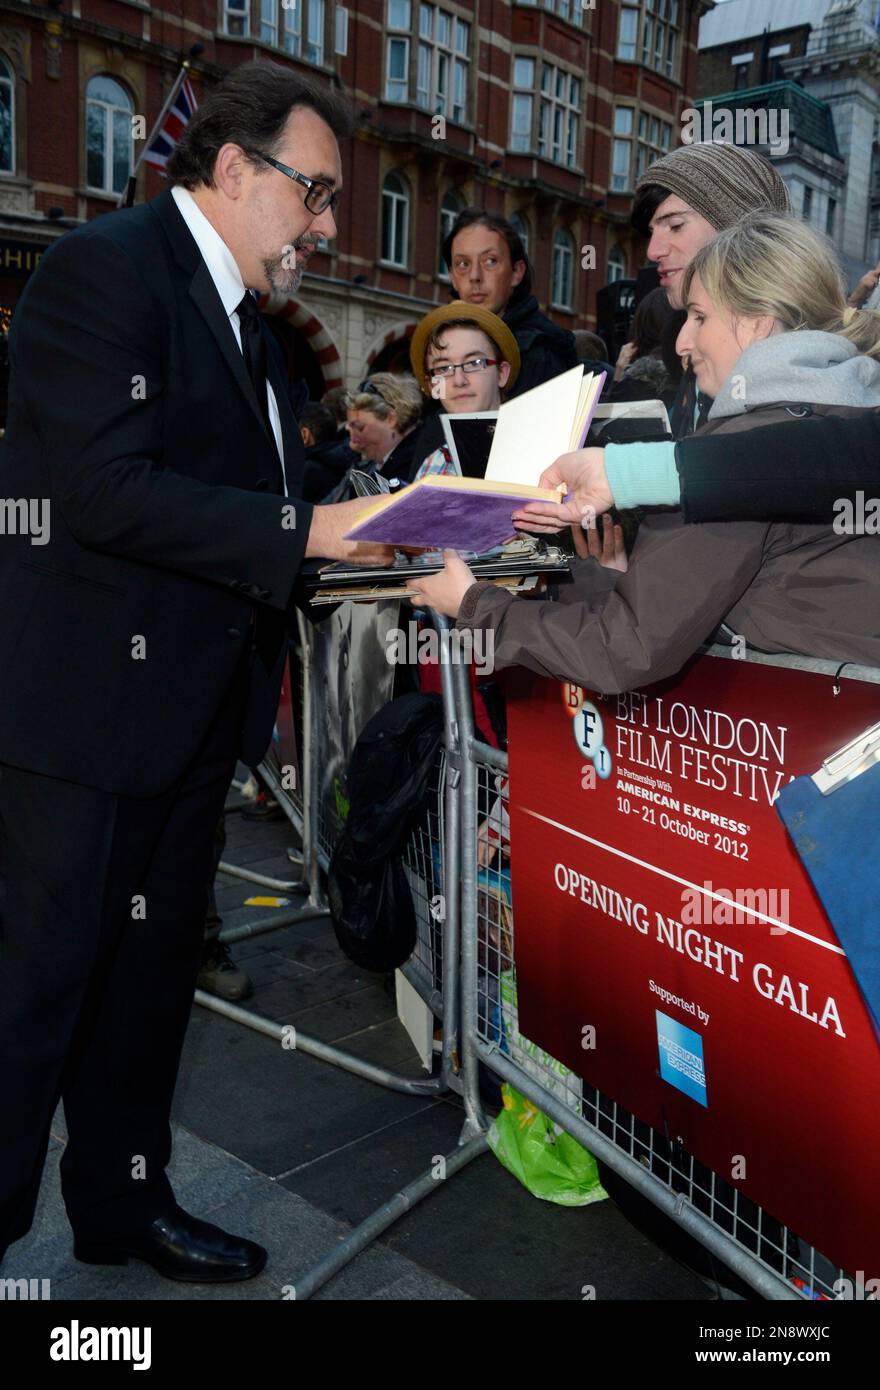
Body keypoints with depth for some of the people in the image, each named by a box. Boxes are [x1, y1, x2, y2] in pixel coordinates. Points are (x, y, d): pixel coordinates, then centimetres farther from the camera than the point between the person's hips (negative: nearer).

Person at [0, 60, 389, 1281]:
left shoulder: (240, 312, 17)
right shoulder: (105, 266, -11)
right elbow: (104, 489, -23)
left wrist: (362, 526, 3)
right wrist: (302, 530, -22)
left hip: (194, 703, 9)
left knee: (153, 964, 17)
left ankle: (123, 1203, 35)